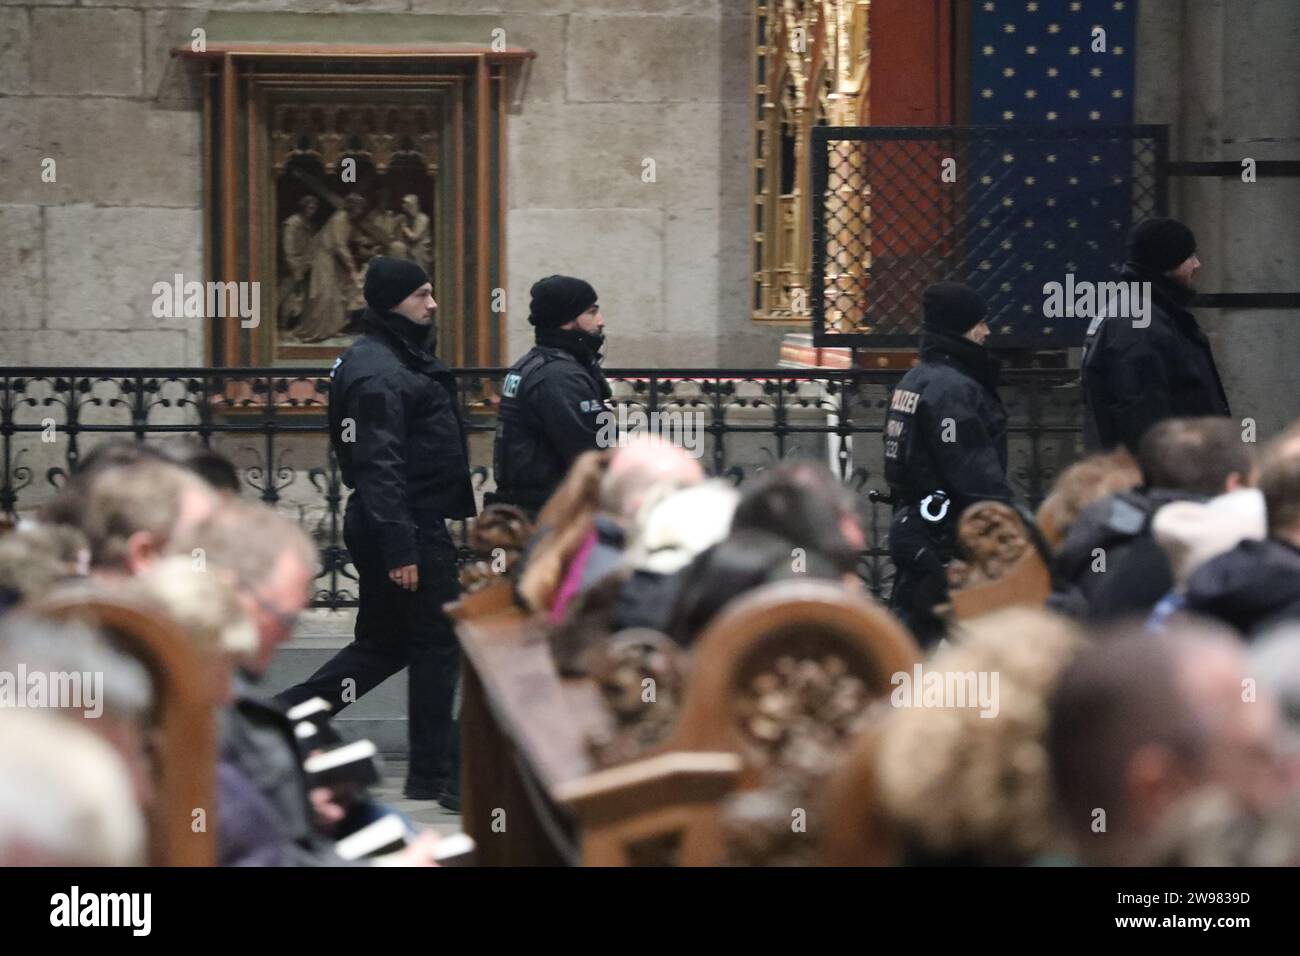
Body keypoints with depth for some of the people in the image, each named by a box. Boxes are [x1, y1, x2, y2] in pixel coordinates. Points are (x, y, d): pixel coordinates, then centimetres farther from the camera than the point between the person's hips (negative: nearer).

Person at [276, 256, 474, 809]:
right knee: (438, 645, -1)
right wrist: (400, 550, -27)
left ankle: (284, 717, 16)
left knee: (383, 644, 16)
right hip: (408, 529, -10)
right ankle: (435, 773, 6)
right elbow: (379, 466, -24)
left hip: (405, 525, 10)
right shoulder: (380, 374, -17)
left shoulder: (399, 359, 16)